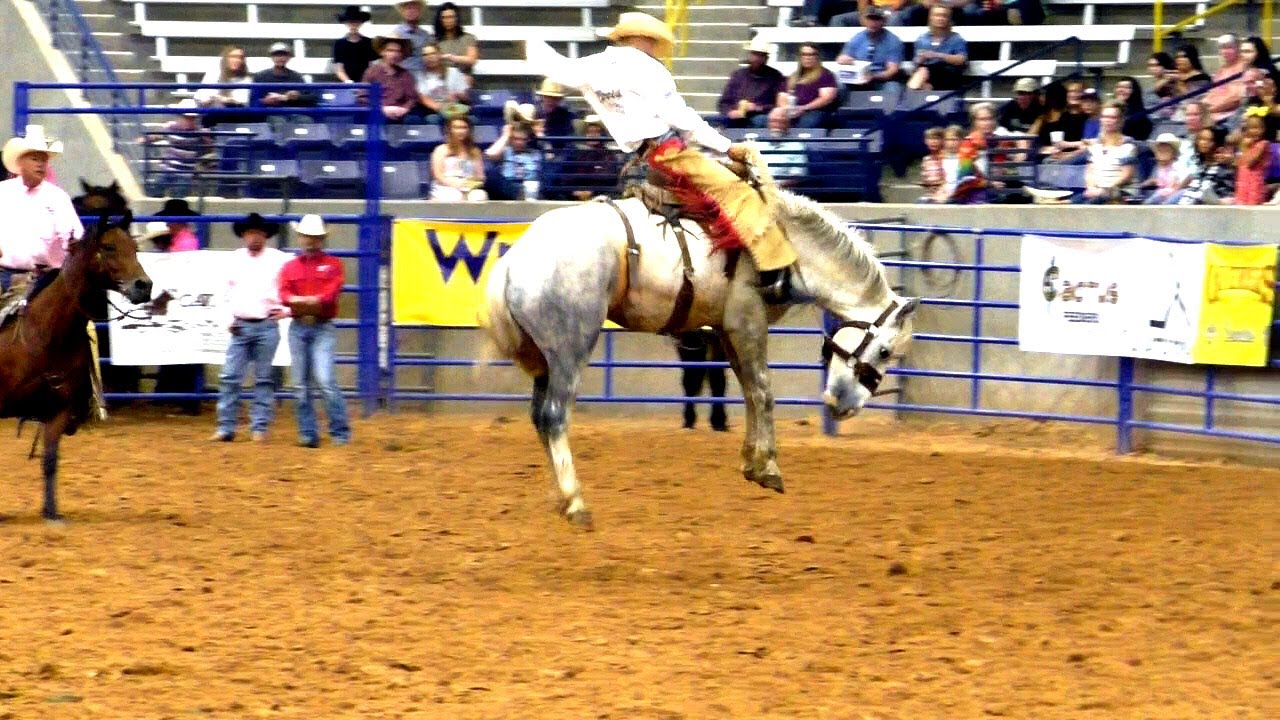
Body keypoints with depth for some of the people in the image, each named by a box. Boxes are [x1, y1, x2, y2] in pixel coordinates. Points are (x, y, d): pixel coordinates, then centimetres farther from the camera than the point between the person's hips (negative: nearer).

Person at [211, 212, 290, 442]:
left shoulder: (279, 259, -2)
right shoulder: (235, 259, 8)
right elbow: (228, 292, 15)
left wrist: (286, 309, -8)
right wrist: (228, 319, 5)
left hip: (267, 326, -3)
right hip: (240, 326, 3)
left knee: (263, 379, 3)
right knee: (230, 377, -2)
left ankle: (260, 428, 8)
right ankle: (225, 428, 1)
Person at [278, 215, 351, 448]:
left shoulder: (333, 265, 5)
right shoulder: (290, 267, 13)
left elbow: (332, 292, -10)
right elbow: (284, 295, -3)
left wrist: (304, 300, -21)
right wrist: (304, 301, -22)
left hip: (323, 327, -4)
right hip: (298, 327, 4)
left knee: (325, 379, -14)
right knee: (300, 384, 4)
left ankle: (340, 432, -8)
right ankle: (308, 434, 9)